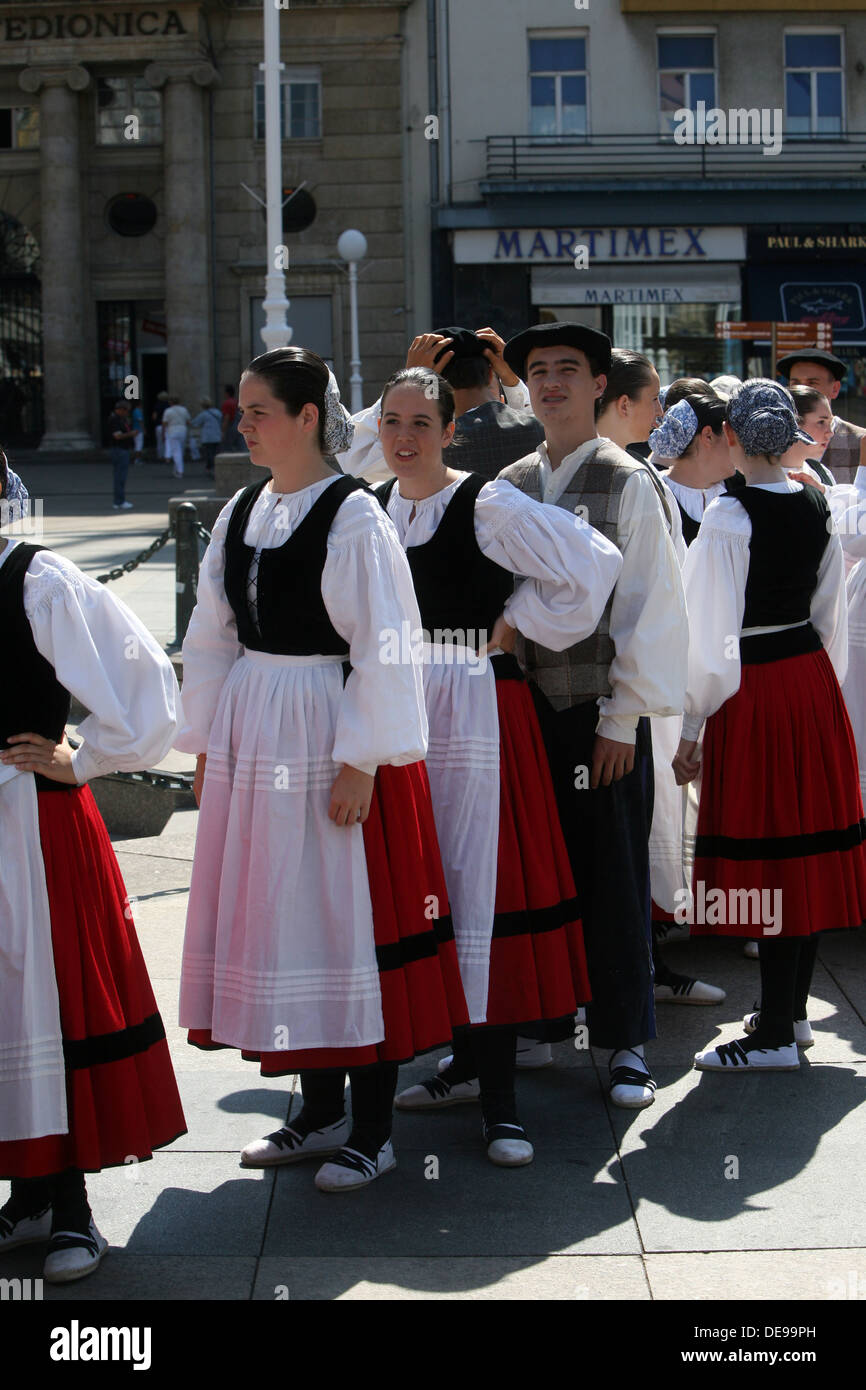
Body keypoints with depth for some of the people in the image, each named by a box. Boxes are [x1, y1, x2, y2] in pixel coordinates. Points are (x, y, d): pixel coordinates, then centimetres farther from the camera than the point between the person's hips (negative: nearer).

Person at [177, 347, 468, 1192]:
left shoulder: (353, 517, -12)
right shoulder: (240, 513, 9)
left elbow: (382, 649, -14)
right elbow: (213, 637, 15)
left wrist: (362, 761, -17)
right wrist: (206, 745, 13)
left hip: (331, 737, -7)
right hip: (253, 736, 7)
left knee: (349, 919, 0)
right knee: (278, 917, 13)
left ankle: (372, 1131, 12)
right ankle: (320, 1112, 28)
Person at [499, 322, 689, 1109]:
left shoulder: (629, 483, -3)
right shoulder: (510, 485, 10)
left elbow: (649, 607, -6)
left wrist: (622, 718, -9)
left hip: (604, 713, -4)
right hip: (529, 709, 4)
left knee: (613, 877, 1)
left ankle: (628, 1042, 13)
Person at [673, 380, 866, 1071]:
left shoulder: (729, 517, -15)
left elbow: (713, 634, -15)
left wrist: (691, 728, -8)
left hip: (753, 694, -7)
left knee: (766, 855, -2)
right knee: (809, 845, 13)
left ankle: (776, 1036, 3)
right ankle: (793, 1008, 25)